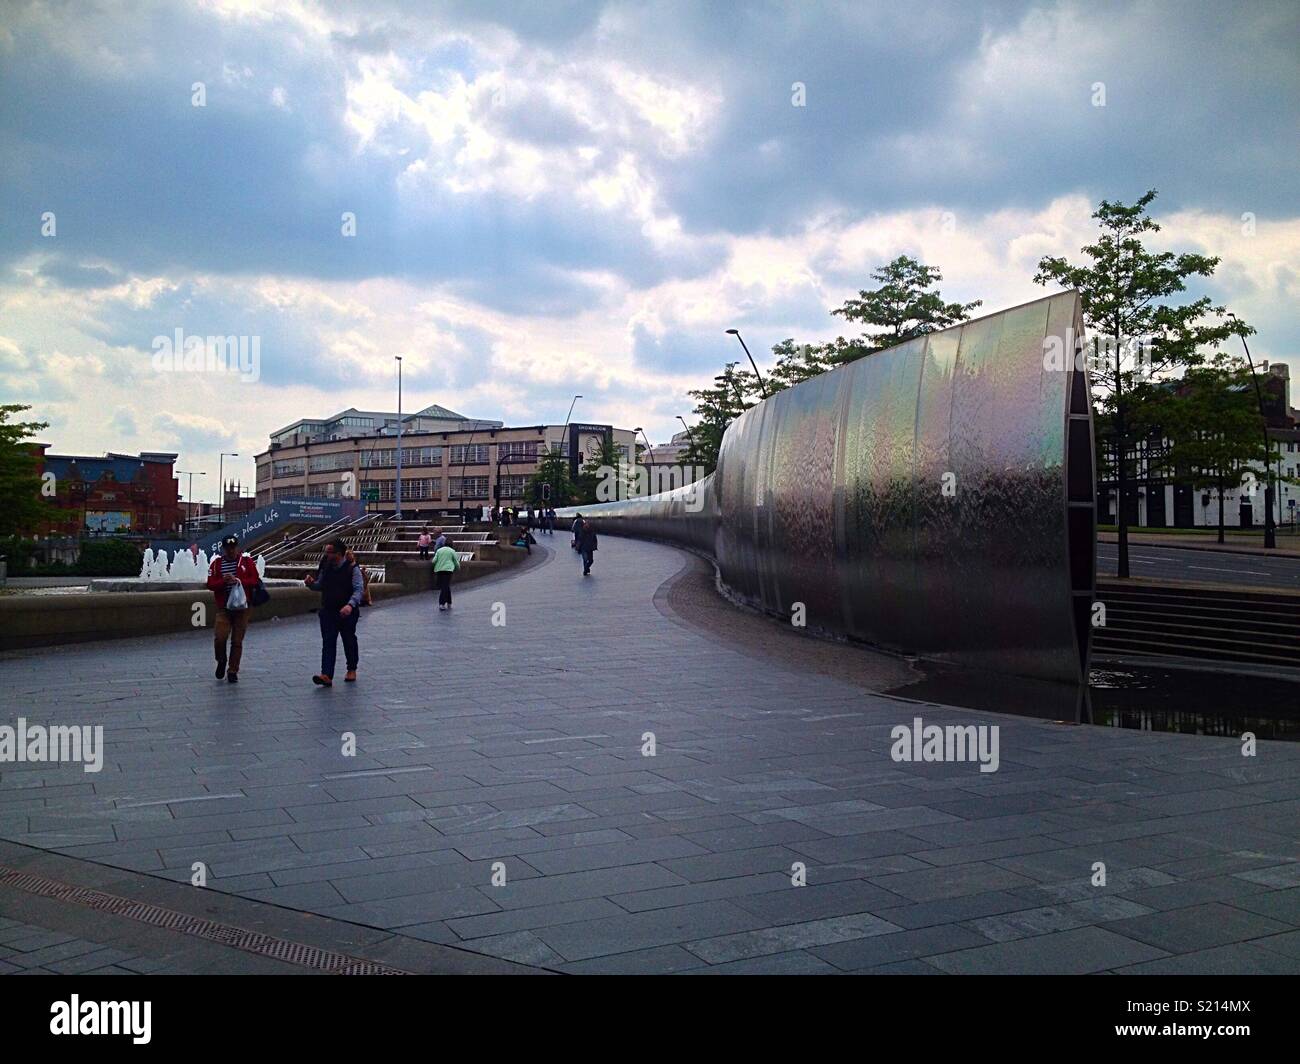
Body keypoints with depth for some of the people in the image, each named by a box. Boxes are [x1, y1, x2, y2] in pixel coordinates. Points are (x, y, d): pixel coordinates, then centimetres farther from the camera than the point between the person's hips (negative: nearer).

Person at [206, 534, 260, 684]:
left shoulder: (247, 561, 3)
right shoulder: (216, 563, 6)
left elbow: (255, 580, -4)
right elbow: (210, 584, 0)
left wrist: (238, 580, -17)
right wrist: (223, 581, -18)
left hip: (243, 607, 0)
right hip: (223, 608, 1)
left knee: (237, 641, 3)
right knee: (219, 637, -12)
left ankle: (233, 671, 13)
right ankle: (221, 661, 18)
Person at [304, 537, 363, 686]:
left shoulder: (352, 569, -11)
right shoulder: (326, 567, 6)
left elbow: (359, 589, -18)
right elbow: (320, 586, 19)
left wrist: (350, 605, -34)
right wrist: (311, 583, -4)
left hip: (347, 613, -4)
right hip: (328, 611, 4)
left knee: (349, 641, 13)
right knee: (328, 642, -7)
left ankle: (352, 670, 33)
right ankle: (326, 675, -14)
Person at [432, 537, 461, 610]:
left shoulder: (439, 550, 16)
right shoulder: (452, 551, 8)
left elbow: (434, 561, 7)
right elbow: (456, 562, 9)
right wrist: (458, 567, 30)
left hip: (439, 570, 4)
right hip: (448, 569, -4)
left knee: (445, 587, 12)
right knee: (445, 587, -7)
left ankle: (449, 603, 16)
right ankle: (441, 604, -18)